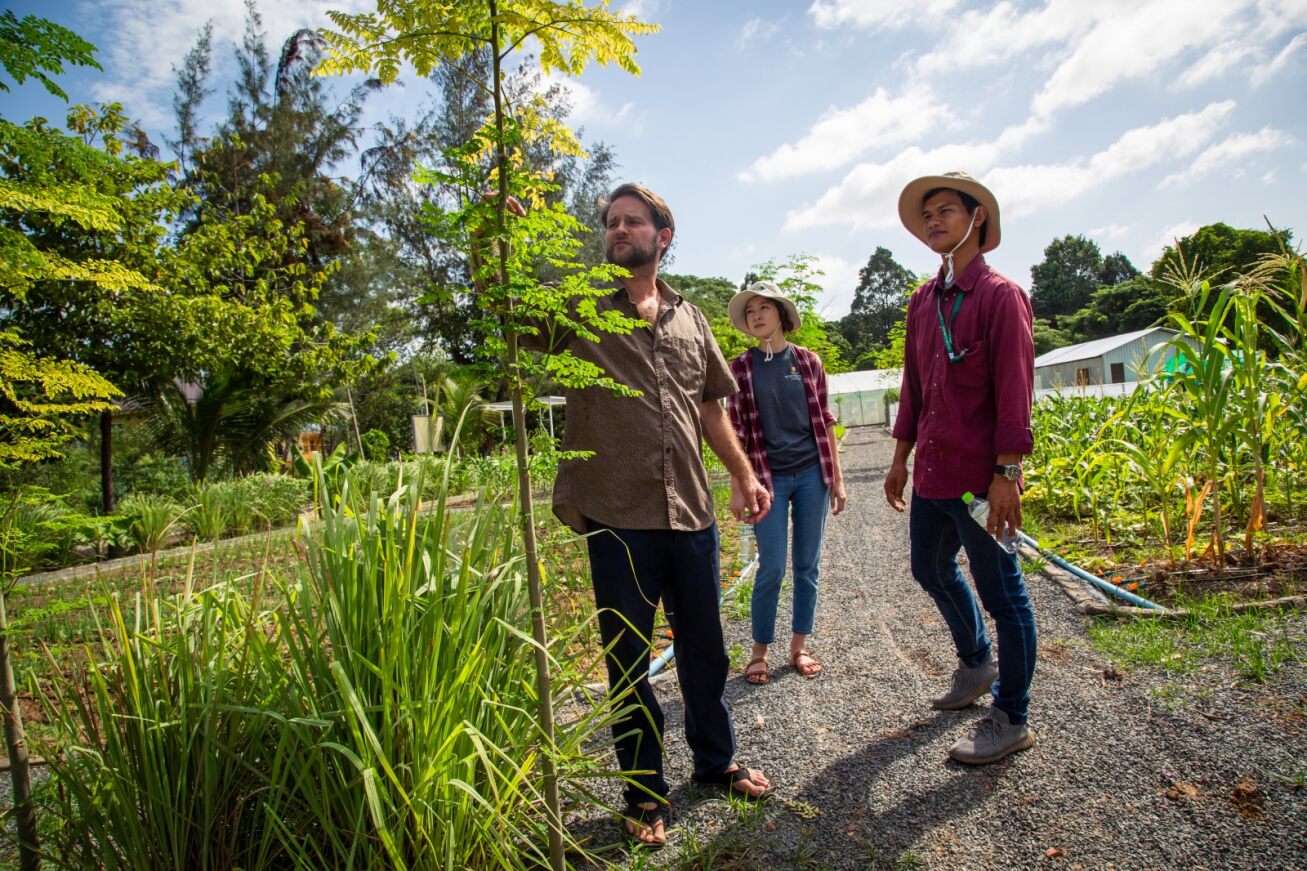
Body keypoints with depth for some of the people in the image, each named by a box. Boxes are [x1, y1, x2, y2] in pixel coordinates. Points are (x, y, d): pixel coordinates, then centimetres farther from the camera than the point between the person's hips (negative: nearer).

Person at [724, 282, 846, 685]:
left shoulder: (808, 361, 4)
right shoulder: (741, 368, 0)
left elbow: (824, 421, 7)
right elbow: (736, 431, 0)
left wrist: (836, 478, 6)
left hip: (811, 473, 2)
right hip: (769, 478, -2)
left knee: (808, 565, 8)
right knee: (771, 568, -2)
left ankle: (800, 645, 23)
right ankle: (760, 650, 15)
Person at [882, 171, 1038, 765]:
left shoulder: (1000, 295, -8)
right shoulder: (923, 301, 13)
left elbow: (1014, 389, -14)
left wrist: (1007, 473, -18)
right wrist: (901, 456, 16)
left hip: (980, 477, -8)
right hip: (932, 474, 8)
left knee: (1000, 592, 4)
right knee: (931, 571, 21)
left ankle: (1012, 720, 20)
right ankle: (976, 661, 46)